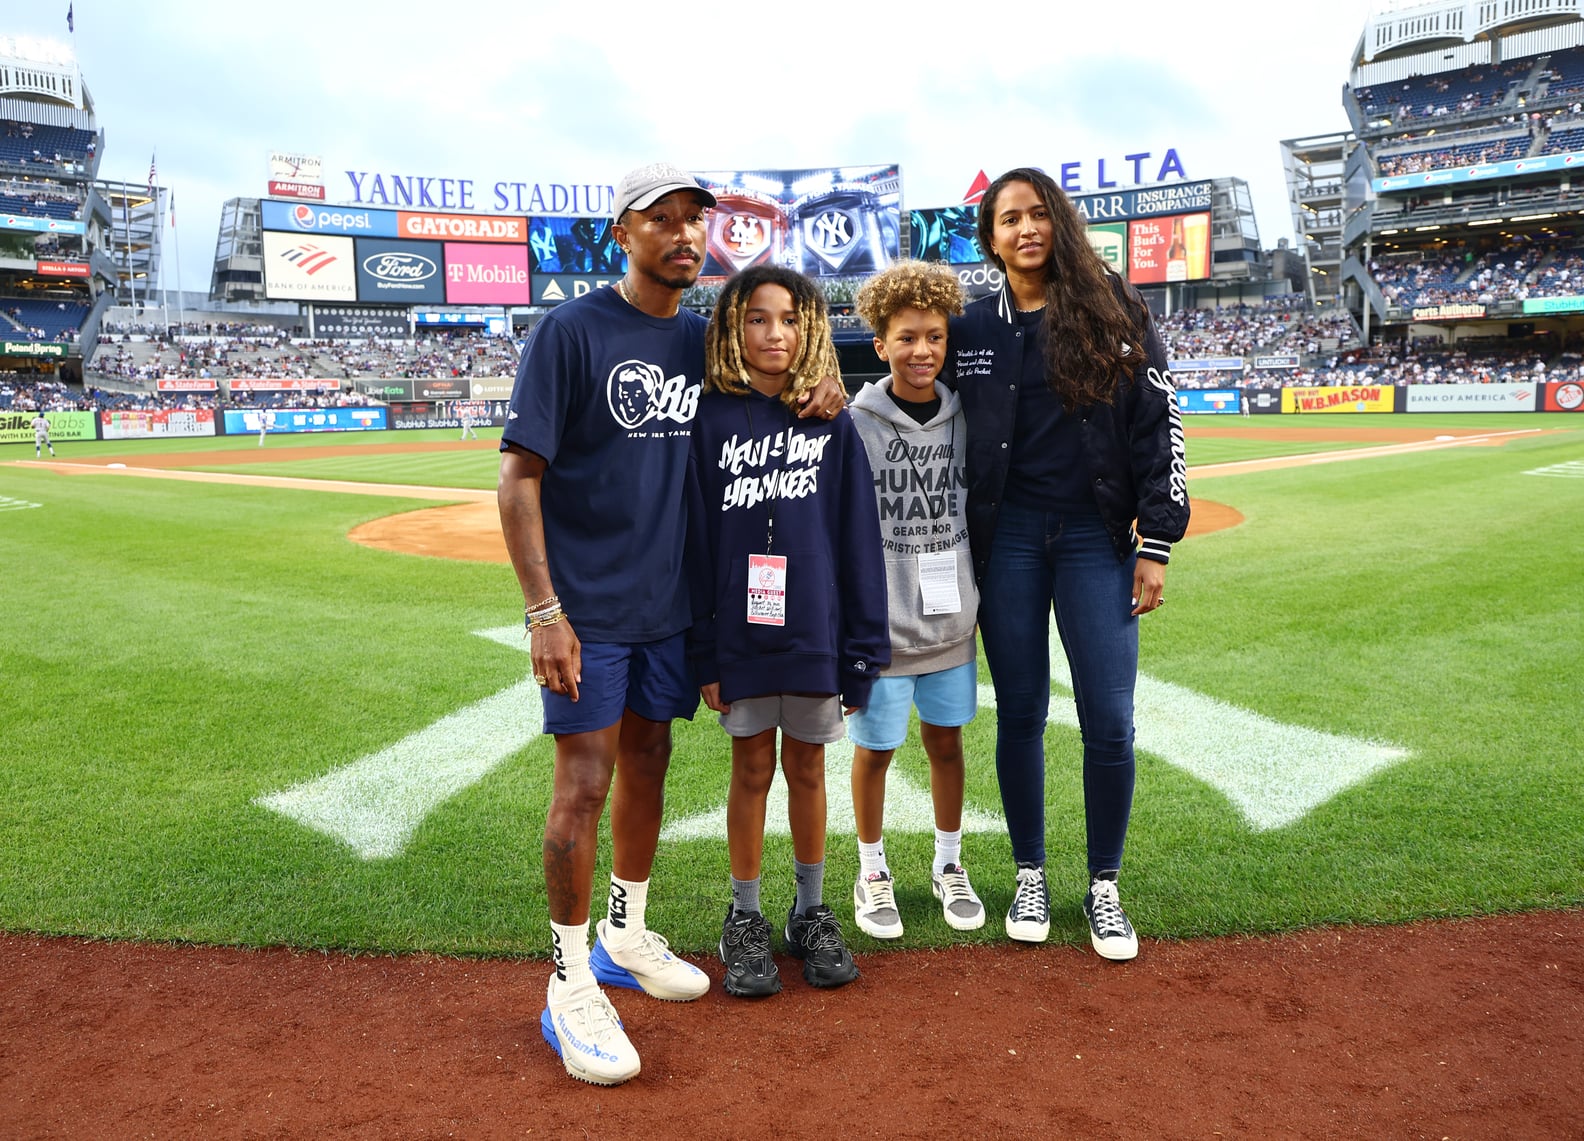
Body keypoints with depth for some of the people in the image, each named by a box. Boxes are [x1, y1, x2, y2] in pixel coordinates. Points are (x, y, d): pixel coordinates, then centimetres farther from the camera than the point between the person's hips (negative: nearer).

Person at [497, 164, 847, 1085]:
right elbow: (519, 476, -13)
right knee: (586, 781, -3)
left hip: (671, 601, 6)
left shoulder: (704, 340, 7)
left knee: (648, 761, 15)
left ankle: (627, 938, 33)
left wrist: (823, 393, -2)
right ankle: (571, 983, 12)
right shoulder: (572, 330, -10)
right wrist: (542, 608, -19)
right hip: (588, 606, -6)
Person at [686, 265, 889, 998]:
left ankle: (811, 913, 30)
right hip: (740, 631, -1)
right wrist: (703, 650, -6)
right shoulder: (711, 419, -2)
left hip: (814, 629, 1)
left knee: (806, 769, 14)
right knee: (752, 770, 10)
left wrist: (861, 648, -2)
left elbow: (857, 539, 1)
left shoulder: (831, 422, 1)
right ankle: (745, 920, 26)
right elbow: (695, 539, -3)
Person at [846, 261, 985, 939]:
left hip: (951, 621, 4)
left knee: (946, 740, 15)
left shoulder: (964, 419, 2)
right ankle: (873, 871, 30)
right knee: (875, 748, 9)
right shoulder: (857, 424, -10)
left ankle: (949, 864, 35)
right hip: (881, 625, -3)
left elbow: (980, 516, 11)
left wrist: (983, 605, 11)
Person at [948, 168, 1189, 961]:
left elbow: (1158, 425, 1)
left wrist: (1156, 541, -4)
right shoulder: (971, 330, 7)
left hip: (1096, 537, -1)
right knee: (1020, 713, 7)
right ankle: (1030, 875, 24)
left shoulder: (1113, 309, 3)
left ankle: (1104, 887, 17)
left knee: (1109, 721, -1)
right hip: (1007, 538, 1)